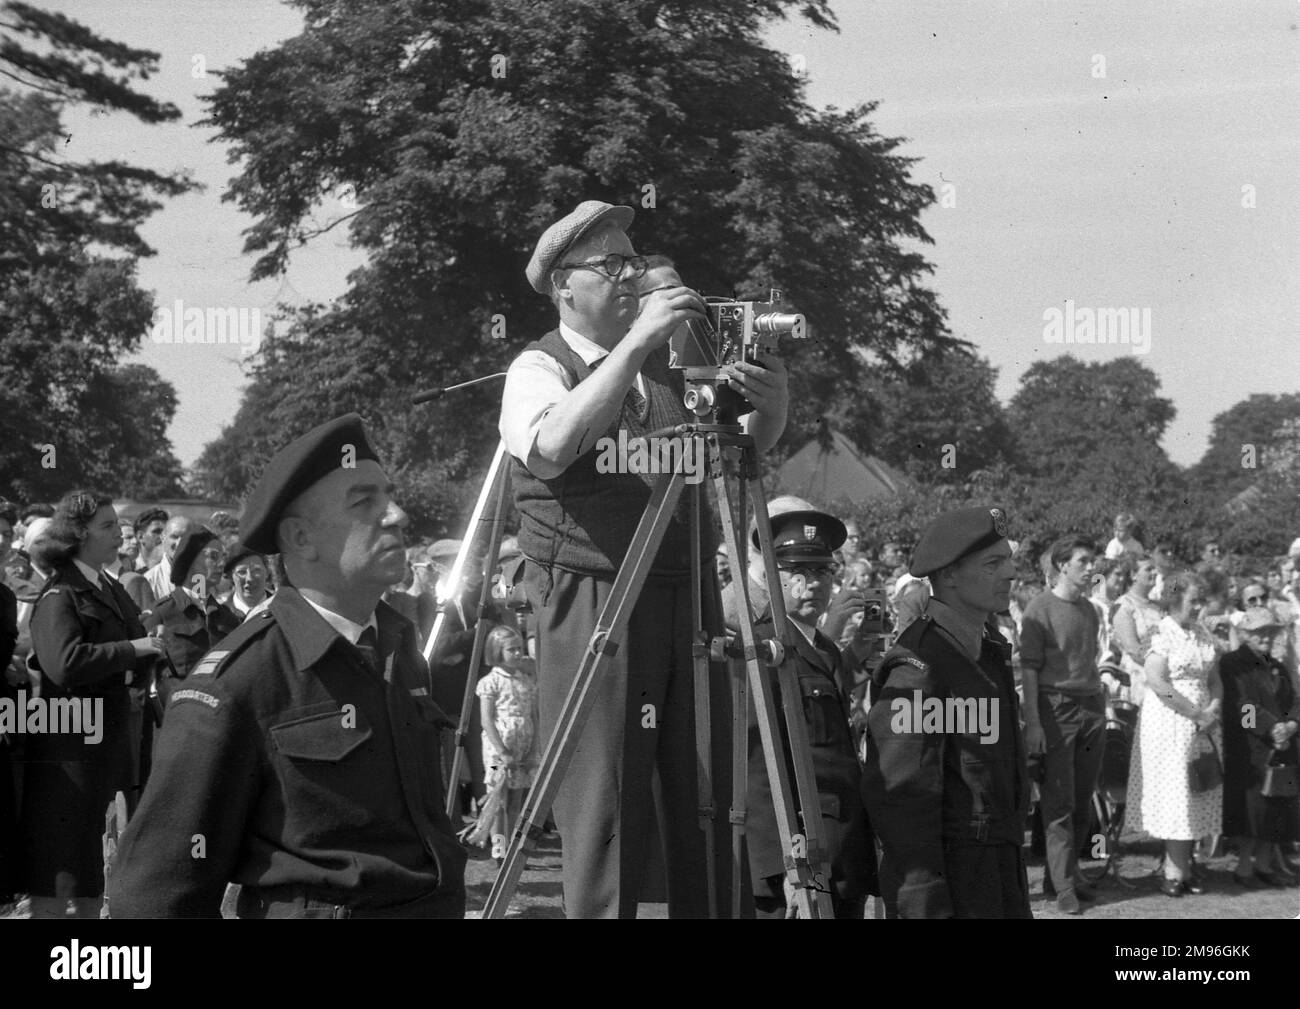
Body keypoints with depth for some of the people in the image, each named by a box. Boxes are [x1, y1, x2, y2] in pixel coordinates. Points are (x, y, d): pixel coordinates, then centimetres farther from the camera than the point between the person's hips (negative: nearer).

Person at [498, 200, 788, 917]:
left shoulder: (668, 360, 15)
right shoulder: (540, 367, -2)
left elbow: (750, 444, 13)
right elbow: (552, 446, -23)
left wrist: (770, 402, -10)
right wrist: (633, 345, -25)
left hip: (691, 599, 5)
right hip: (592, 605, -5)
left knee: (706, 808, 6)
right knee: (602, 812, -6)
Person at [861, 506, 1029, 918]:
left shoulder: (989, 647, 12)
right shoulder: (916, 667, -18)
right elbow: (902, 794, -21)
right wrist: (926, 904, -23)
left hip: (1001, 868, 9)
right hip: (947, 876, -9)